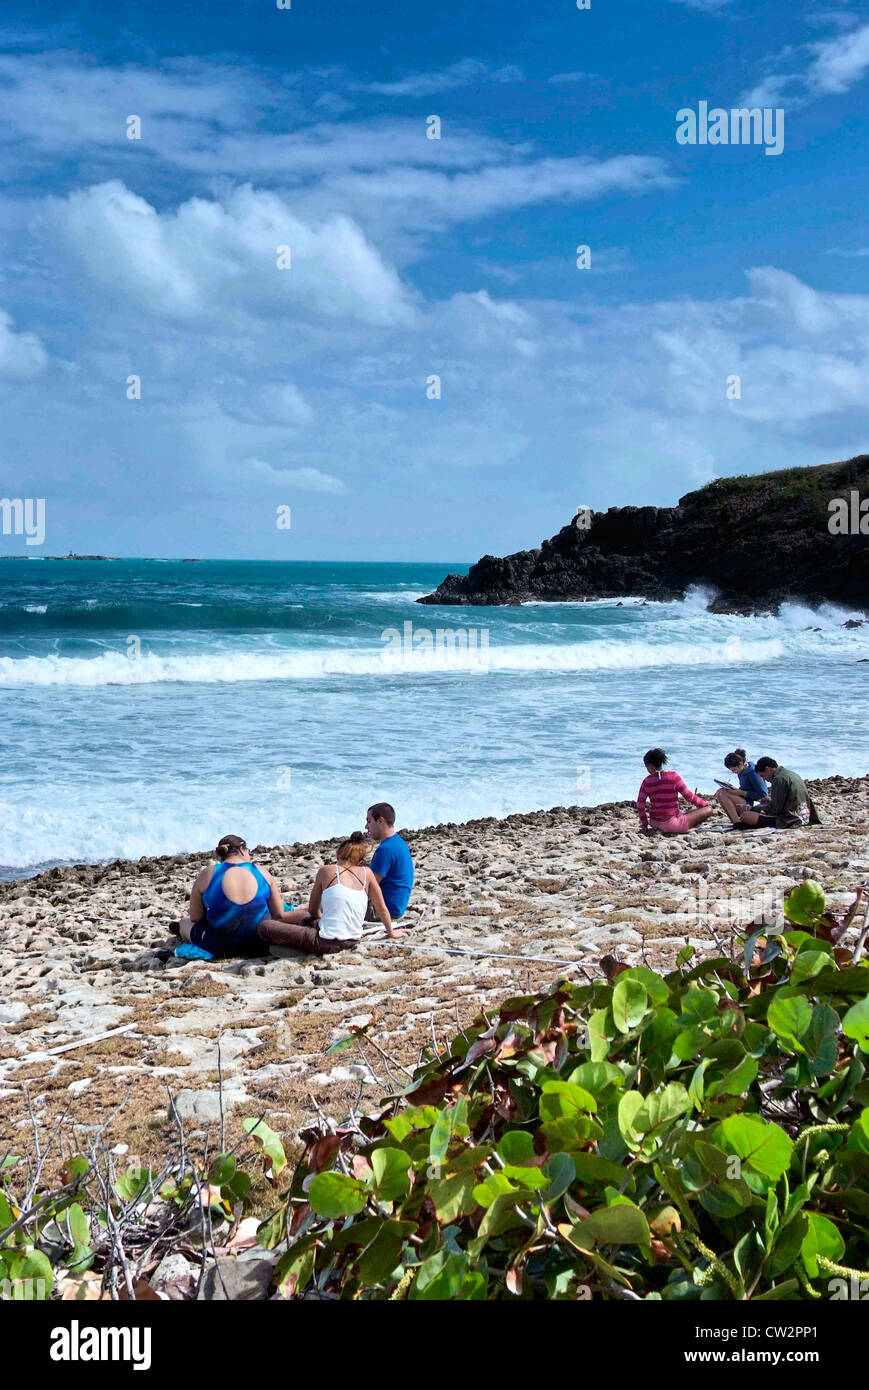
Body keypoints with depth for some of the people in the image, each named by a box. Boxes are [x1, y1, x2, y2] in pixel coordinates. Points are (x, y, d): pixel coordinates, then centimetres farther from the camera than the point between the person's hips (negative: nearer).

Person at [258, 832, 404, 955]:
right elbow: (382, 909, 14)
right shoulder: (366, 873, 7)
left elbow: (313, 910, 13)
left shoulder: (326, 870, 2)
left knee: (264, 927, 1)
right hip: (352, 942, 6)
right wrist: (391, 932, 31)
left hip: (327, 943, -6)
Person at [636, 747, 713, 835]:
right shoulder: (673, 776, -14)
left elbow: (640, 805, -1)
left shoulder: (646, 781, -5)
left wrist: (644, 823, 13)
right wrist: (705, 804, 8)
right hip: (671, 824, -7)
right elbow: (688, 796, -9)